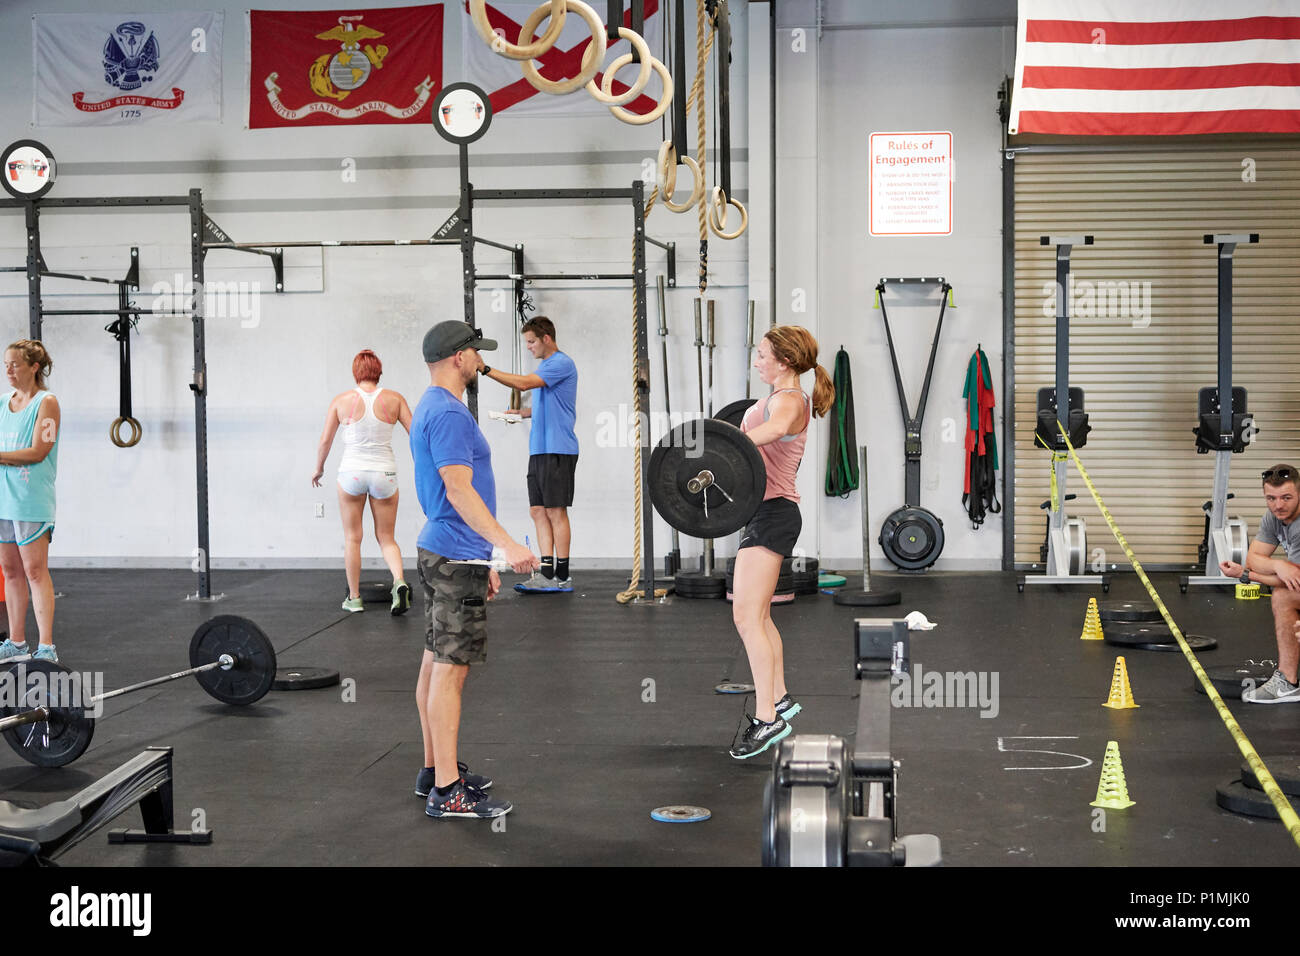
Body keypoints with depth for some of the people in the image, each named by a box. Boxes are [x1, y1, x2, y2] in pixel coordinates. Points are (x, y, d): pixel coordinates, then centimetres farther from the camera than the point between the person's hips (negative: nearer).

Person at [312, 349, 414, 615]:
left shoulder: (341, 401, -2)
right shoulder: (394, 399, -1)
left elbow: (325, 440, 1)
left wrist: (319, 468, 16)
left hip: (352, 473, -1)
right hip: (385, 473, 1)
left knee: (352, 539, 12)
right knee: (386, 538, 11)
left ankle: (354, 598, 17)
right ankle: (399, 581, -14)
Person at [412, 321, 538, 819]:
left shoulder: (433, 408, 17)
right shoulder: (449, 413, -17)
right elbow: (459, 489, -25)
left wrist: (486, 558, 24)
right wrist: (506, 544, -32)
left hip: (444, 553, 11)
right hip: (457, 558, -11)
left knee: (437, 663, 14)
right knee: (451, 668, -9)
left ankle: (435, 769, 22)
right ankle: (446, 791, -7)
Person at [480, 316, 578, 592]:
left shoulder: (561, 364, -11)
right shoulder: (544, 367, 20)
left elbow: (524, 383, -20)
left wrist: (486, 369, -18)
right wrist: (520, 413, 13)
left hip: (558, 450, -9)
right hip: (539, 450, 9)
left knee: (556, 511, -7)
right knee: (538, 511, 5)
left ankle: (562, 577, -2)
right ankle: (547, 573, 6)